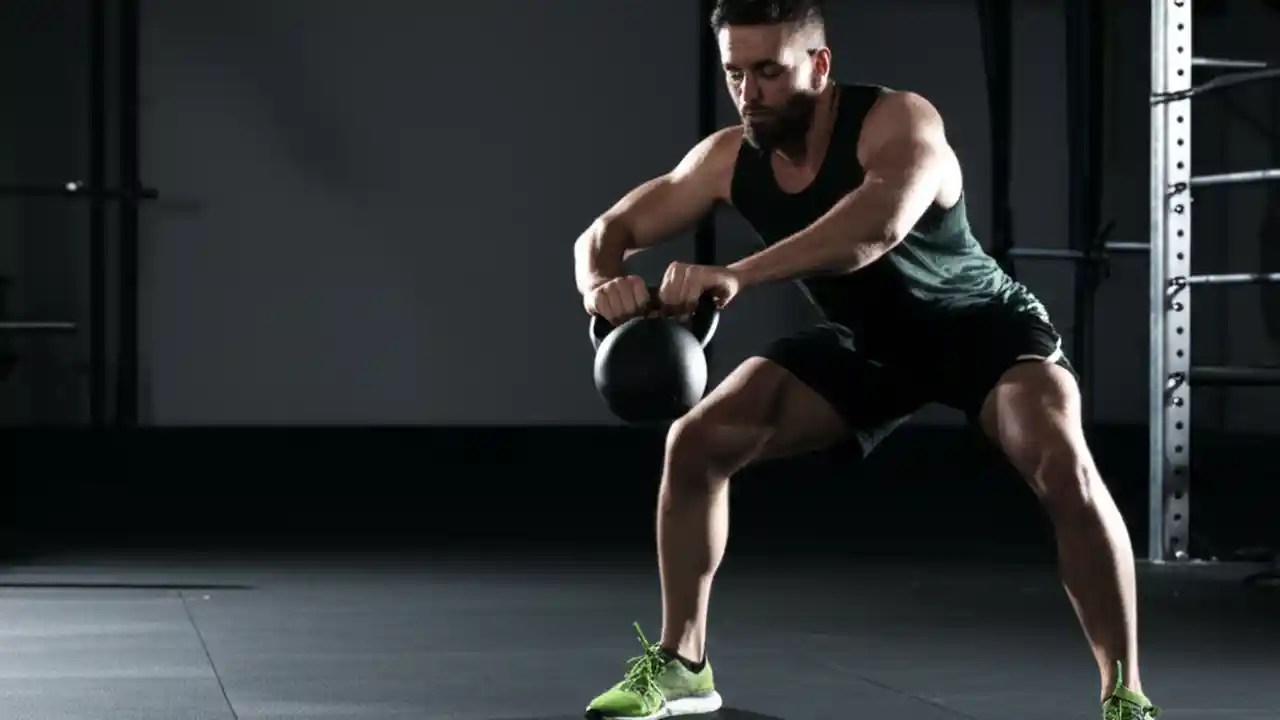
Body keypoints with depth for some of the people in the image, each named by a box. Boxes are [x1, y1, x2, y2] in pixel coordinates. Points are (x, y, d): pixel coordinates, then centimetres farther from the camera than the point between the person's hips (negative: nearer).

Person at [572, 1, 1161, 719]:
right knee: (696, 443, -5)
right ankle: (680, 661, 12)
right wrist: (603, 283, -35)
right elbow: (607, 232, -9)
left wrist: (736, 276, -64)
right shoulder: (728, 160, -15)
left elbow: (879, 225, -55)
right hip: (868, 340, 6)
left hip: (983, 323, -5)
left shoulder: (899, 121, -33)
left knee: (1064, 466, -33)